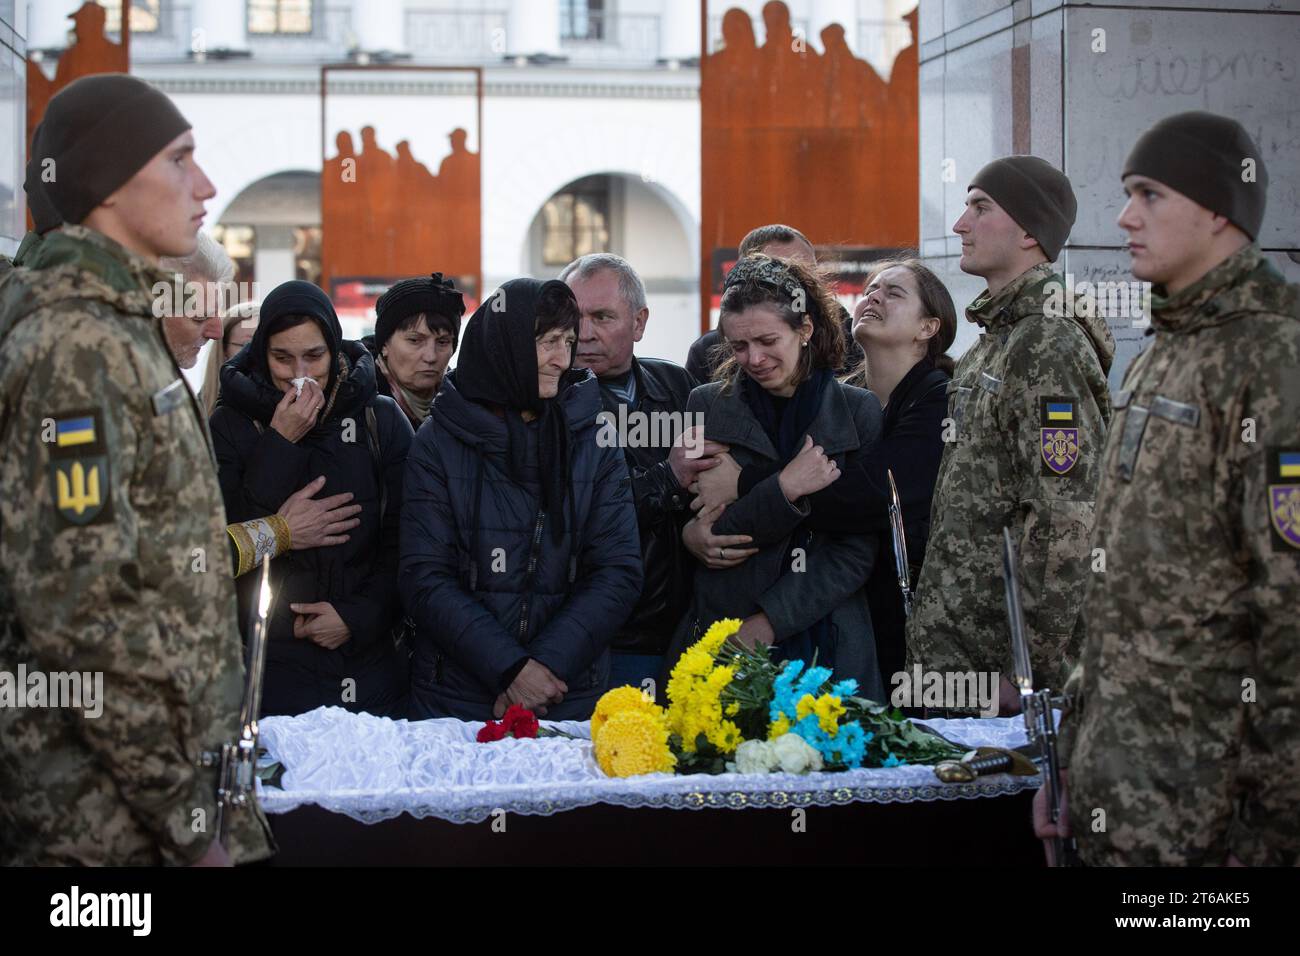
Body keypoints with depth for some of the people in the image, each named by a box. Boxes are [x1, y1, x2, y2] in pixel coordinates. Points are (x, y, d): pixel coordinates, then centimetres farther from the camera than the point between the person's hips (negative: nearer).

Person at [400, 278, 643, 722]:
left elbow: (619, 572, -3)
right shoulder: (439, 441, -3)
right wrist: (510, 668, -18)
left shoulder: (595, 444, 2)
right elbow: (425, 577, -8)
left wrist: (546, 666, -15)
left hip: (570, 698, 1)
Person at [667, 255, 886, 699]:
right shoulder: (708, 406, 4)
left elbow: (857, 551, -3)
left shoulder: (859, 412, 2)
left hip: (829, 647, 0)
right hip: (723, 642, 0)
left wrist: (770, 622, -11)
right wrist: (784, 490, -16)